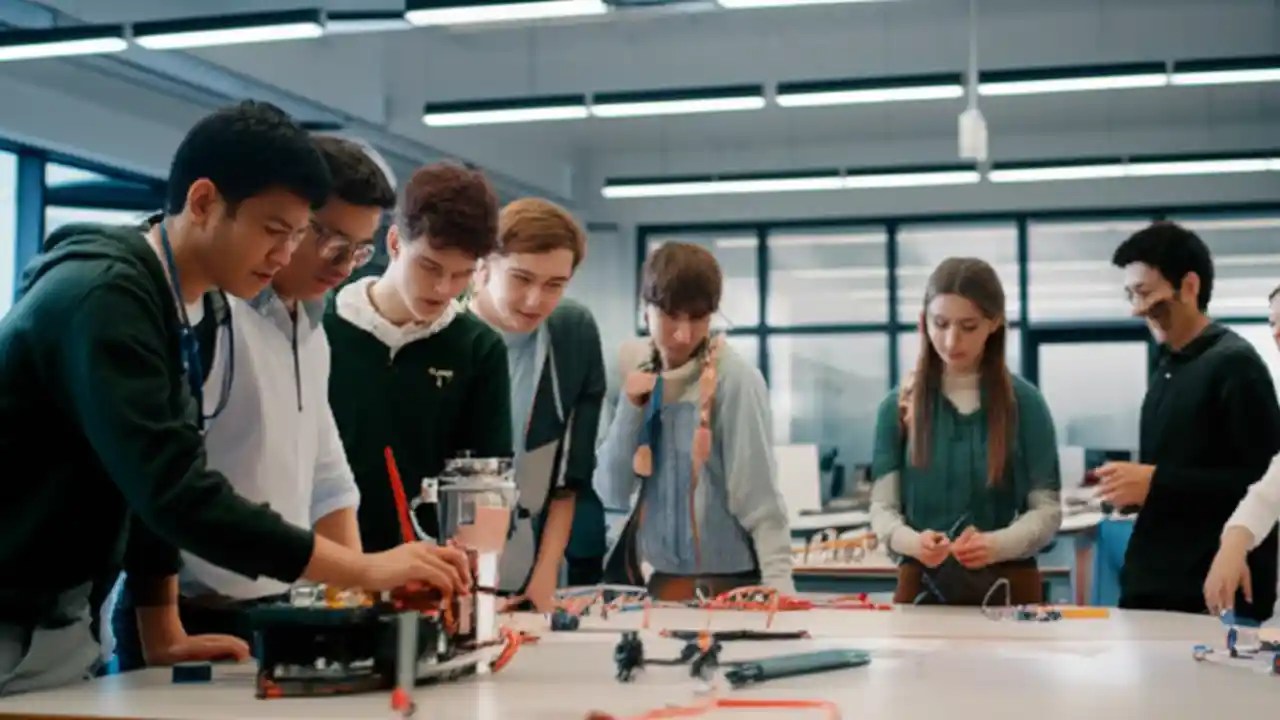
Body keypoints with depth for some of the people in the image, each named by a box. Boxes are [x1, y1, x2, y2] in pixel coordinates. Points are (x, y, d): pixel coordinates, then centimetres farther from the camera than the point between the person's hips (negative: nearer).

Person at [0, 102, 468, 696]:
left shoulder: (173, 307, 7)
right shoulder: (104, 297, -22)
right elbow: (174, 490, -30)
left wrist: (164, 633, 7)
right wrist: (364, 570, -30)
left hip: (60, 620, 9)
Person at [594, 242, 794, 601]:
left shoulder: (734, 378, -13)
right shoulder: (632, 372, 1)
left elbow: (760, 497, -15)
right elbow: (612, 493, 0)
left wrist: (778, 581, -25)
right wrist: (630, 408, -11)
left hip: (722, 579, -4)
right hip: (647, 575, 4)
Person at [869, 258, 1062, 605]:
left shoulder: (1024, 402, -3)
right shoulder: (899, 405, 0)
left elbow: (1047, 509, -4)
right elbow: (882, 506, -1)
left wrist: (997, 545, -22)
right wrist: (911, 540, -22)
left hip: (1006, 585, -1)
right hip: (924, 586, 1)